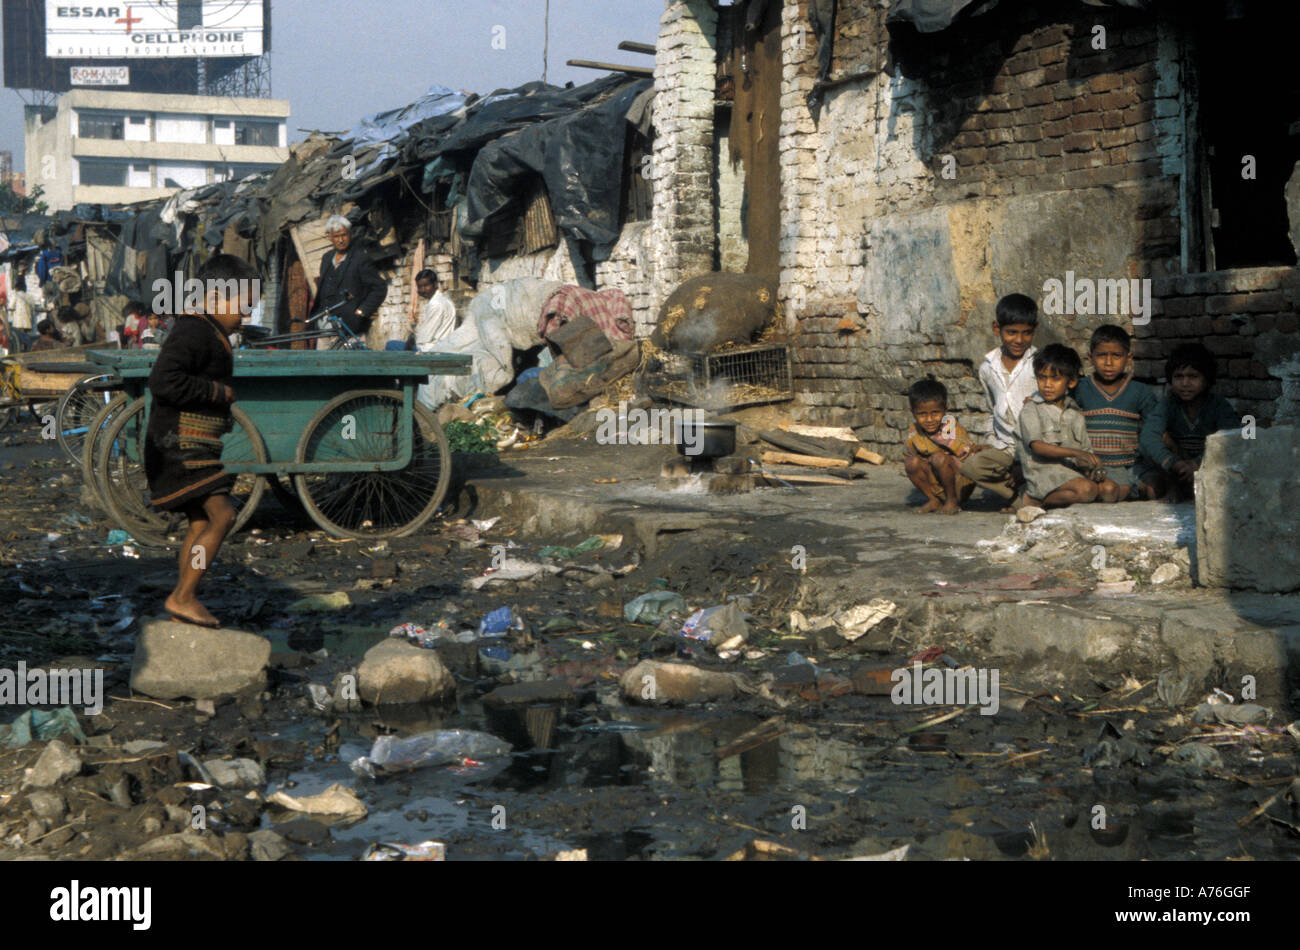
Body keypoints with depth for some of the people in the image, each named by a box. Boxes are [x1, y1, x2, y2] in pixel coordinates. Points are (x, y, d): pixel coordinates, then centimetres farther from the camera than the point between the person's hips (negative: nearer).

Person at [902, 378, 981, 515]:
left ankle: (952, 501, -10)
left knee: (939, 458, -30)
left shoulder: (951, 428, -17)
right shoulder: (913, 434, -6)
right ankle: (933, 501, -1)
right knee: (912, 462, -20)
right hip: (937, 488, 4)